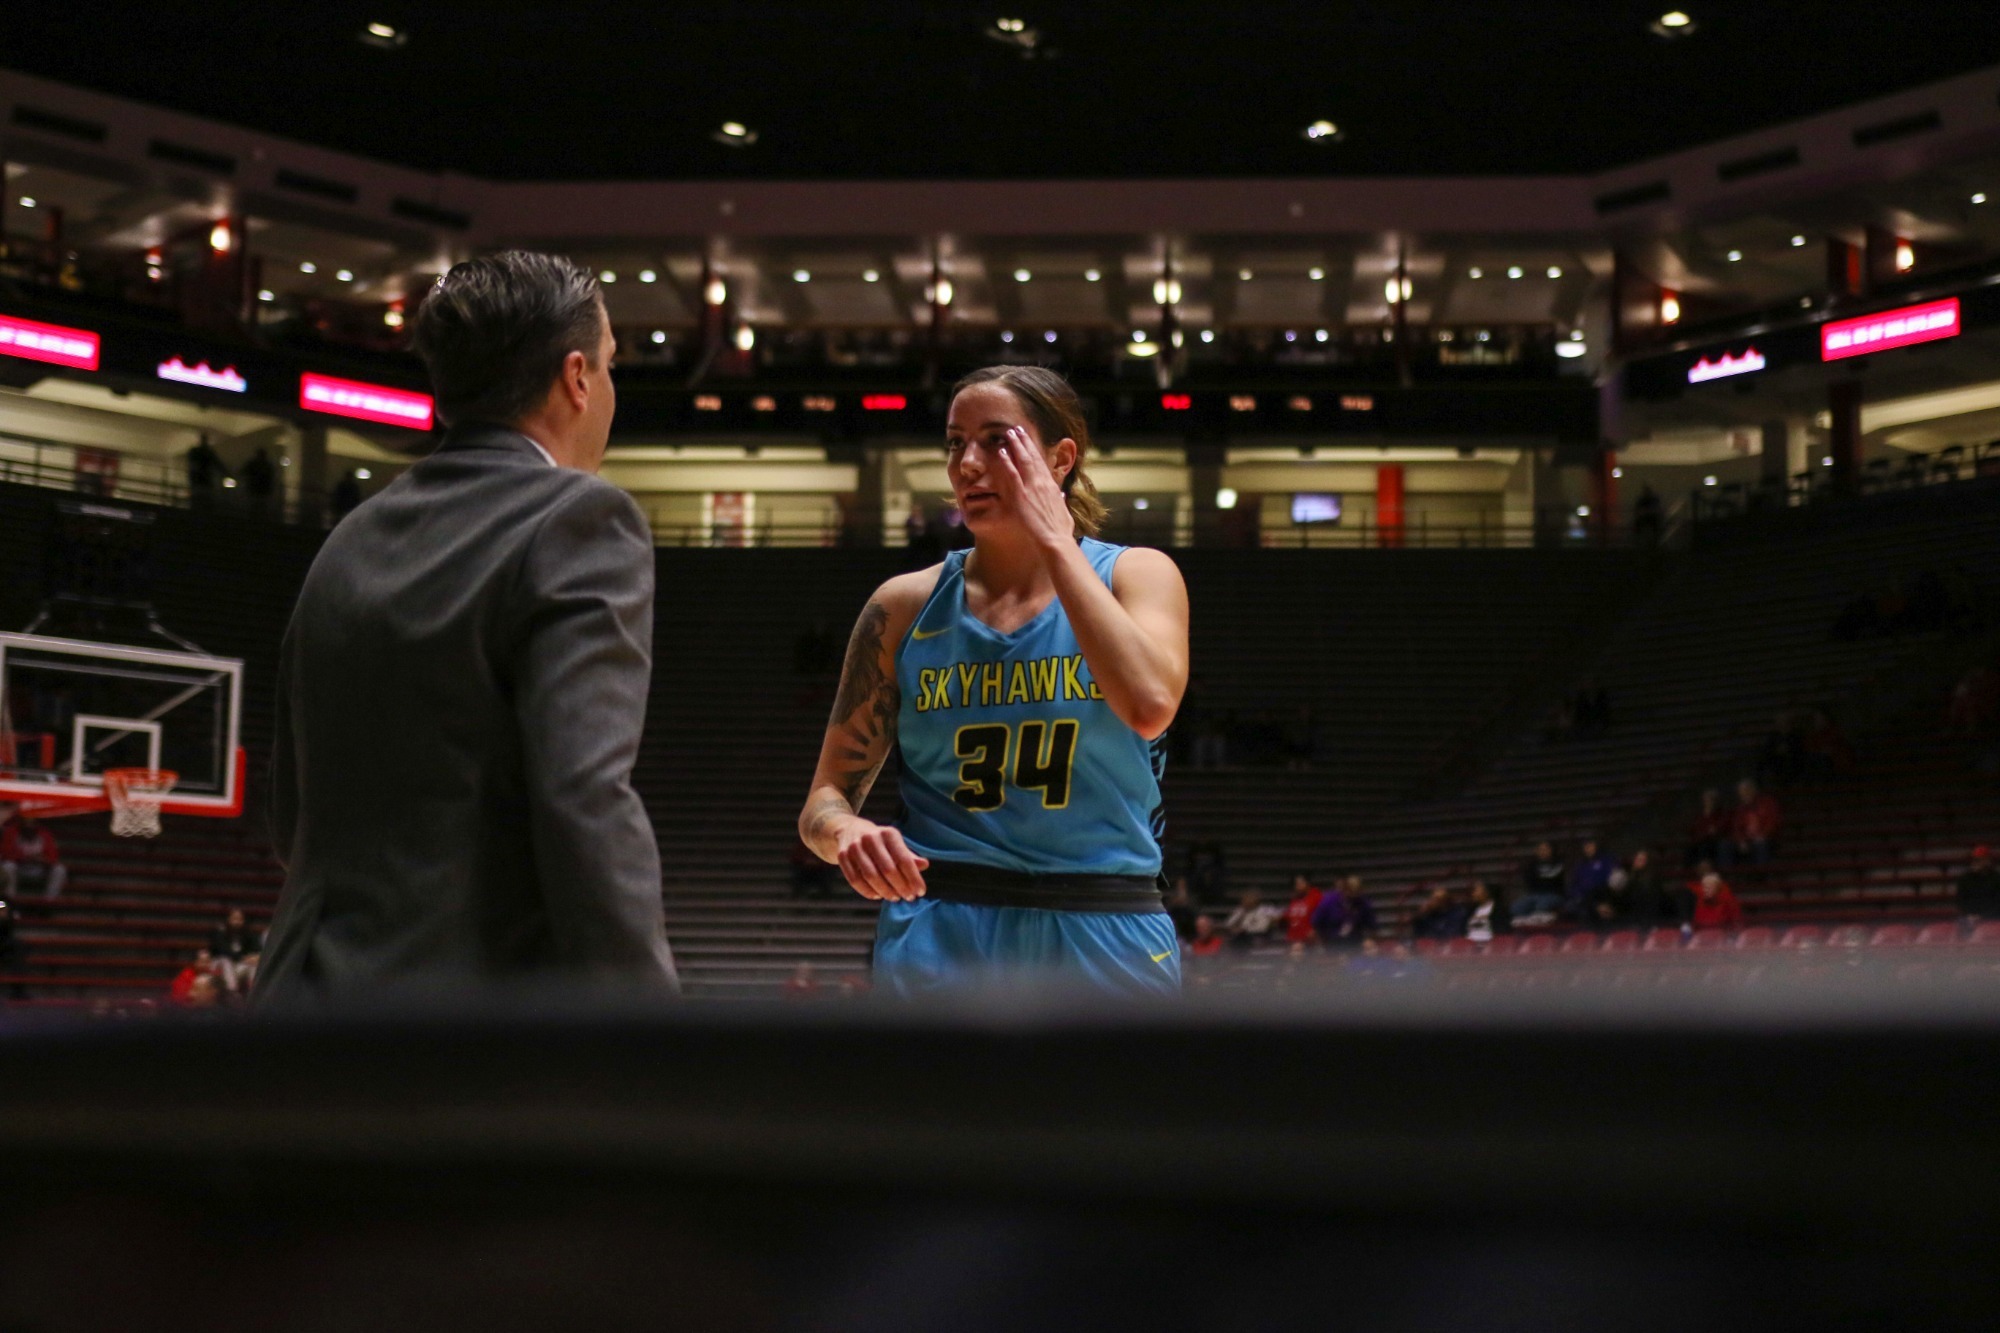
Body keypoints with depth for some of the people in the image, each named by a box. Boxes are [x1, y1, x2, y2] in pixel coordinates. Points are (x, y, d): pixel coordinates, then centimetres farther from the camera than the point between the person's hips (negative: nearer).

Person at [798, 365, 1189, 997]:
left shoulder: (1138, 575, 1)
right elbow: (826, 798, 6)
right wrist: (848, 832, -19)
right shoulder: (906, 606, 5)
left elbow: (1149, 706, -21)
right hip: (941, 943, 1)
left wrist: (1054, 540, -15)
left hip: (1104, 942, 0)